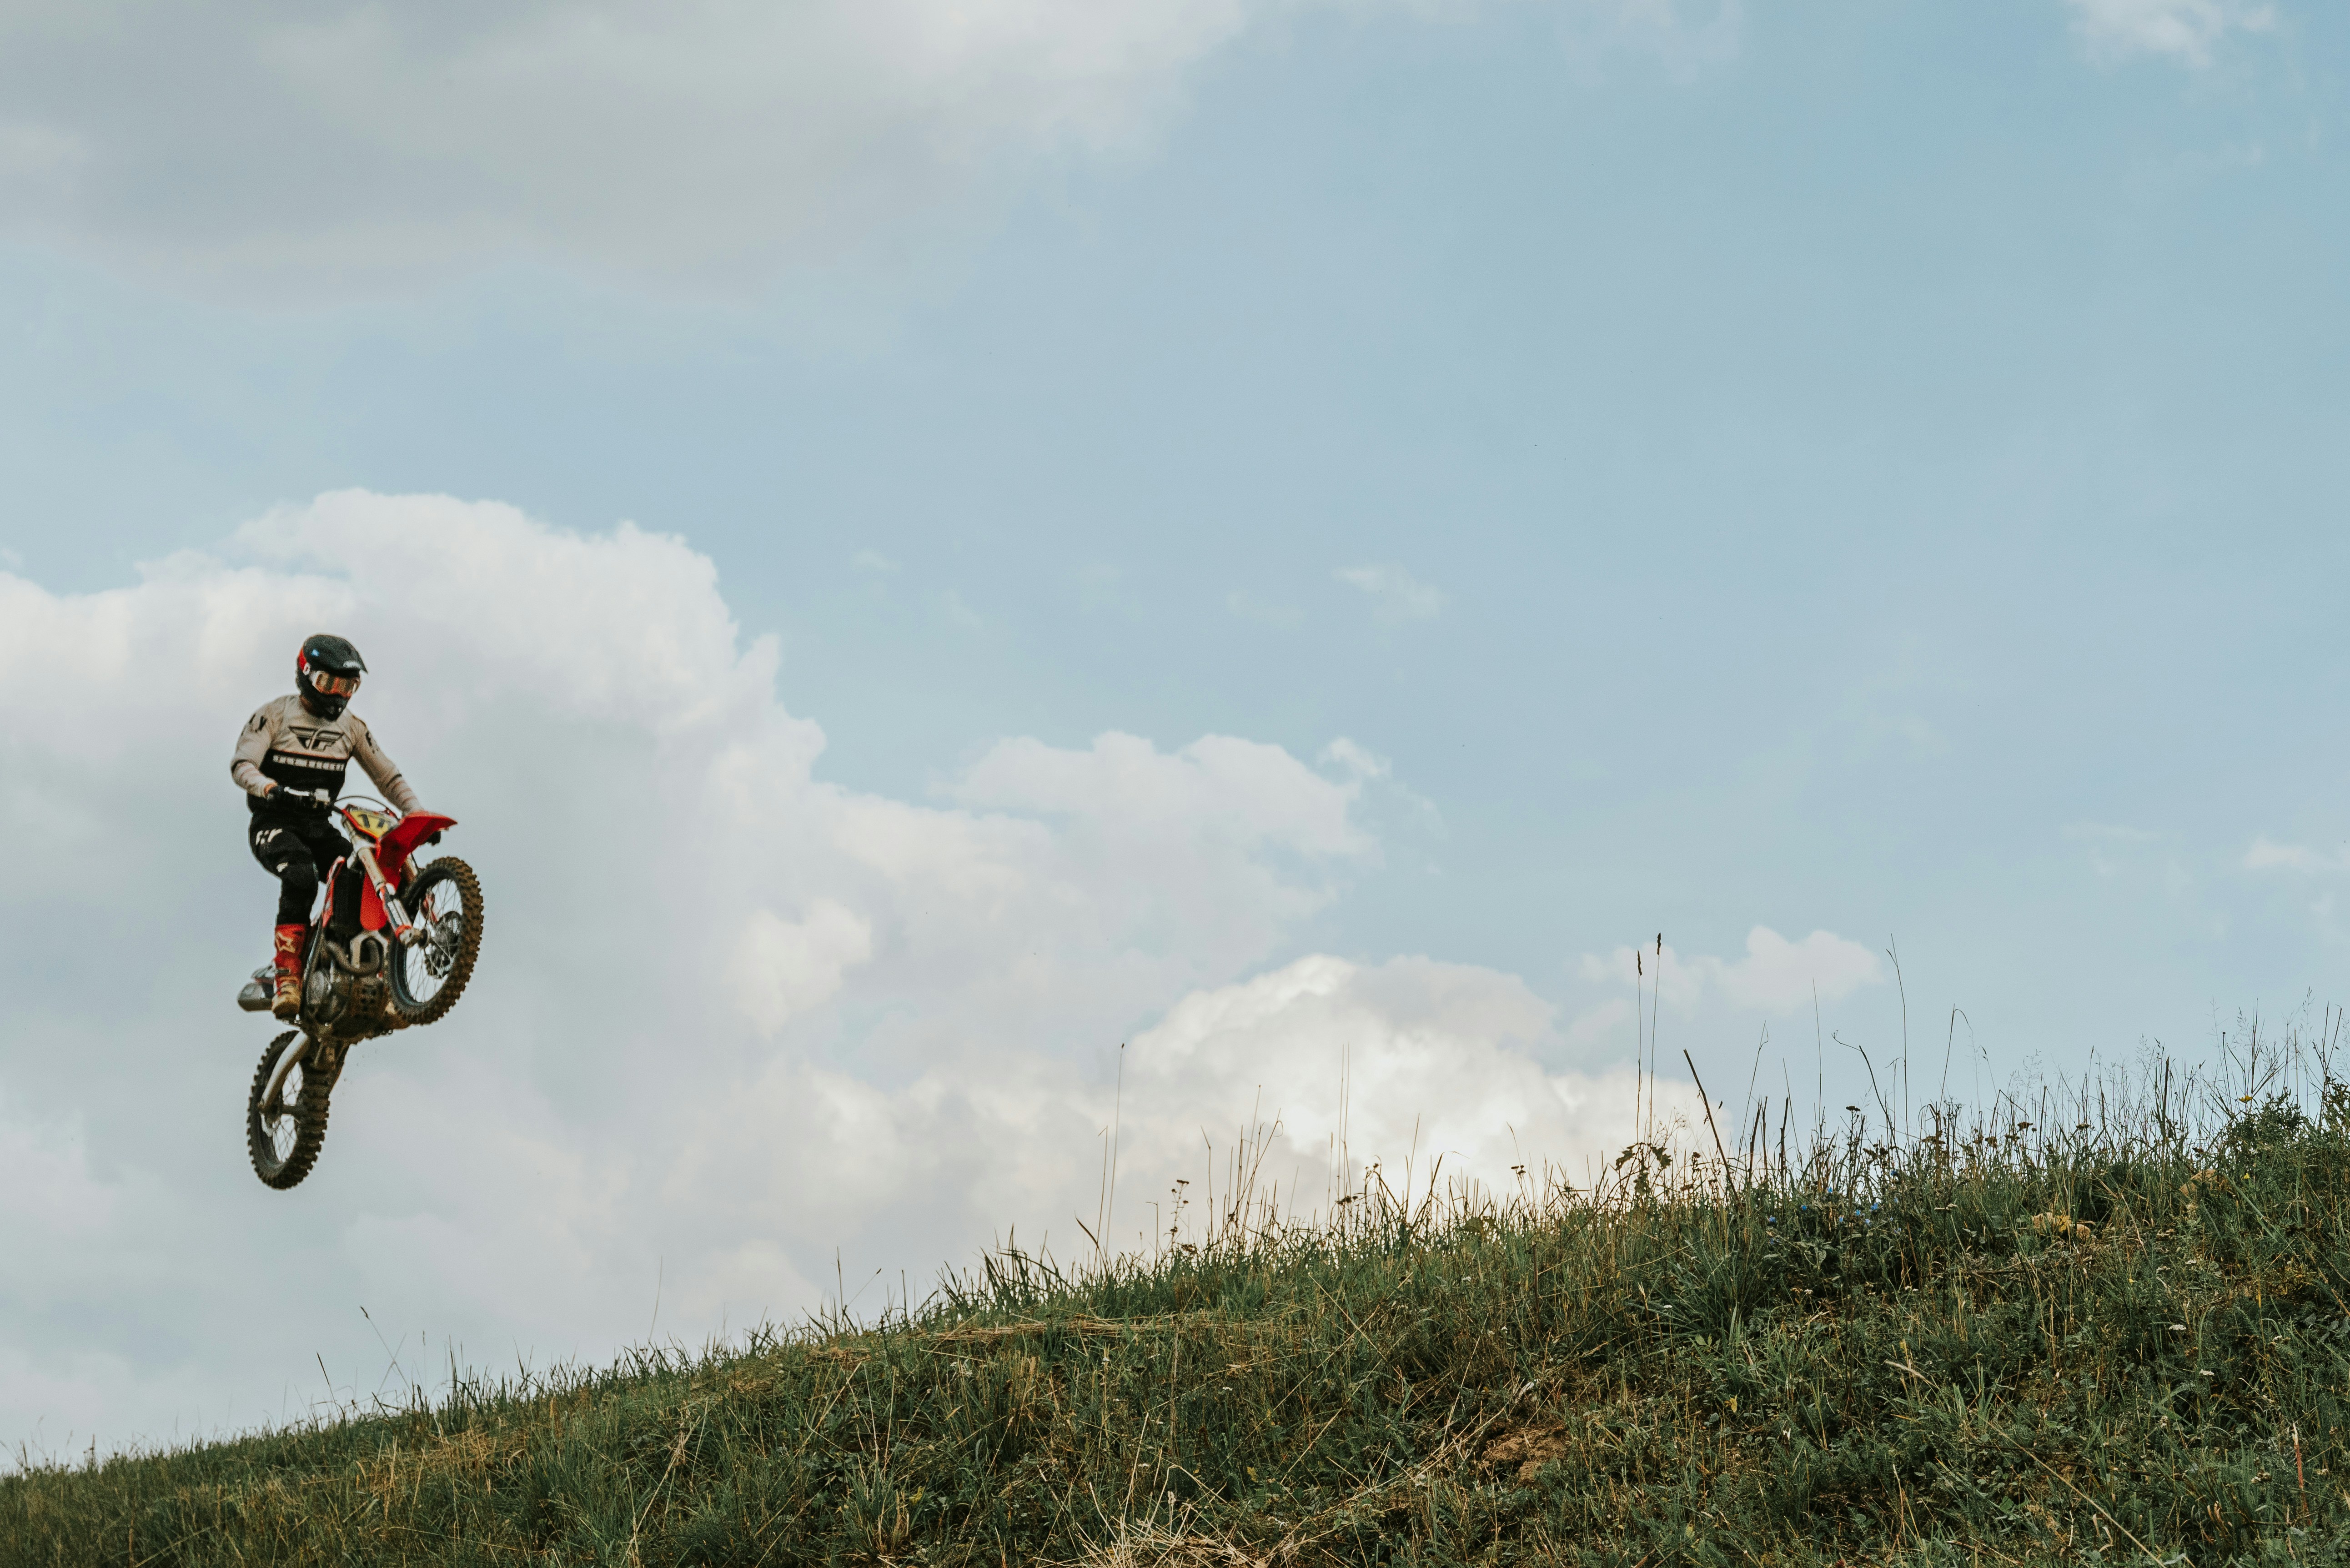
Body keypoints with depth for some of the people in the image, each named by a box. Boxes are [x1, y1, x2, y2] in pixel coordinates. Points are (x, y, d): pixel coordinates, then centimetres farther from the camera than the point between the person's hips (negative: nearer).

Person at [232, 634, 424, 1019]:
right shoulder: (274, 714, -3)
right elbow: (242, 764, -15)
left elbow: (387, 775, 10)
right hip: (274, 823, -5)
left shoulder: (352, 727, 11)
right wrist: (269, 787, -37)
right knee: (301, 875, -36)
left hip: (319, 825, 5)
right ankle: (288, 977, -38)